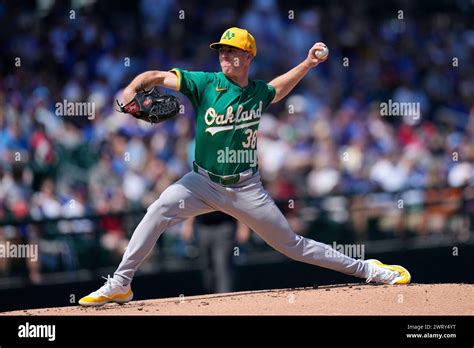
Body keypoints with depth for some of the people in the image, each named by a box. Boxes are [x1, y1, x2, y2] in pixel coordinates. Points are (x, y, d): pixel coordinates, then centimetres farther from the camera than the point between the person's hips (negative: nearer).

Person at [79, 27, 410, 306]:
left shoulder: (259, 92, 2)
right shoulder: (205, 83, -7)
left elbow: (279, 87, 27)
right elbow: (156, 77, -11)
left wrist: (308, 63, 16)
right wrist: (131, 90, -31)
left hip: (246, 189, 1)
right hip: (204, 181, -1)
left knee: (292, 245, 3)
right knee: (160, 210, -28)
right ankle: (119, 285, -23)